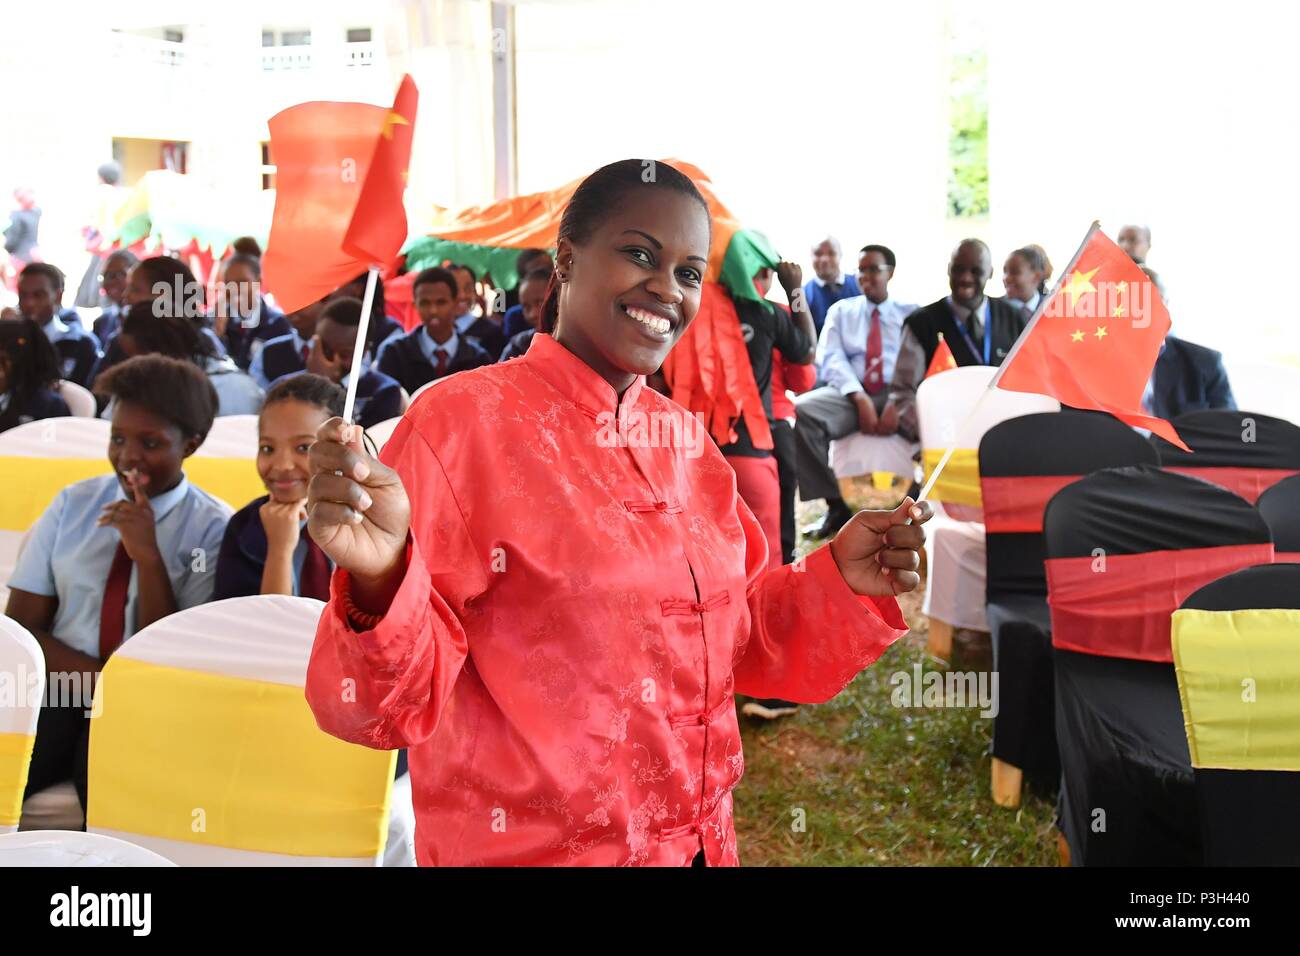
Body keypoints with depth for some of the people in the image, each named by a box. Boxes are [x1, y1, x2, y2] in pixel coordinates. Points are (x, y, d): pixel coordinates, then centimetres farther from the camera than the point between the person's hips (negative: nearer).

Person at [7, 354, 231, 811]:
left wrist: (148, 555, -18)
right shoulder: (73, 504, 8)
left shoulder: (213, 528, -2)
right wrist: (101, 680, -12)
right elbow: (22, 625, 5)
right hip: (61, 690, 3)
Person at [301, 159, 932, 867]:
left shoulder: (684, 439, 3)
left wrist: (841, 581, -6)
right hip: (526, 848, -6)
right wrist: (380, 580, -37)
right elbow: (397, 700, -18)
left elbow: (737, 643, 10)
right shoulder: (462, 420, -15)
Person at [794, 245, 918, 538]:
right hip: (850, 394, 2)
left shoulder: (910, 313, 15)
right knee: (802, 410, -30)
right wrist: (860, 398, -15)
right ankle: (836, 506, -20)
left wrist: (898, 402, -19)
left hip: (897, 394, -1)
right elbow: (831, 358, 3)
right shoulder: (841, 310, 18)